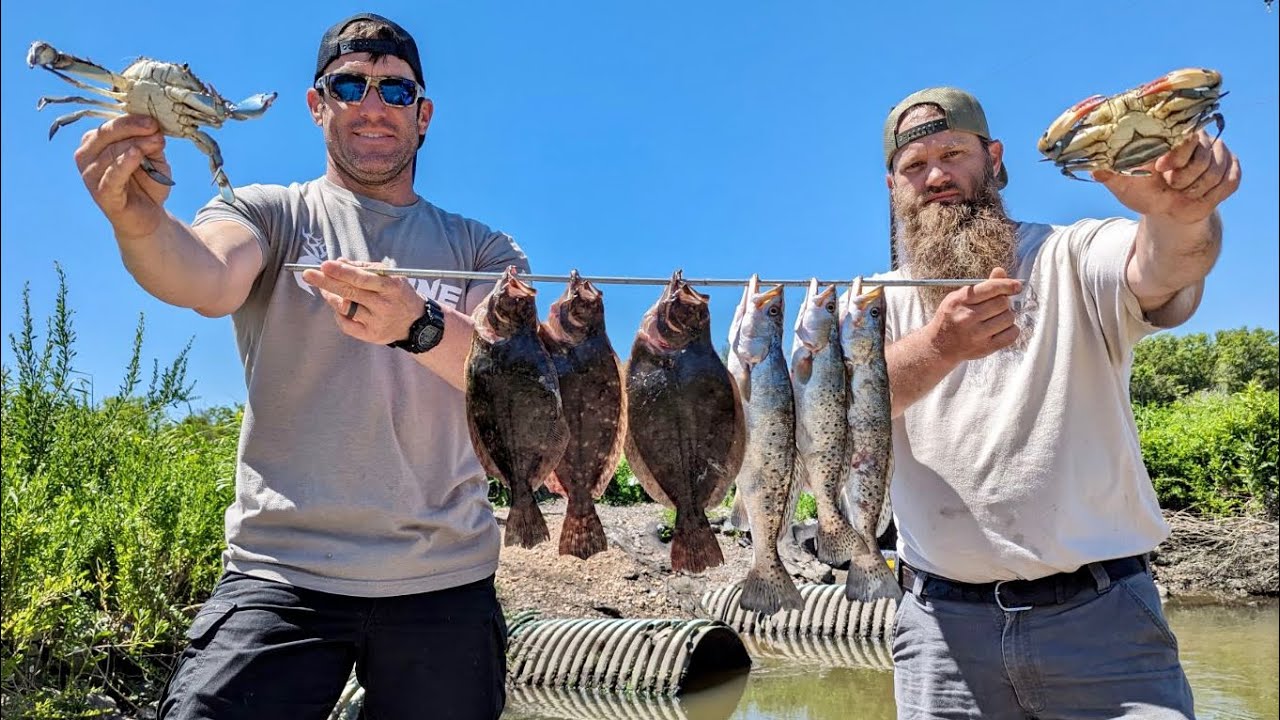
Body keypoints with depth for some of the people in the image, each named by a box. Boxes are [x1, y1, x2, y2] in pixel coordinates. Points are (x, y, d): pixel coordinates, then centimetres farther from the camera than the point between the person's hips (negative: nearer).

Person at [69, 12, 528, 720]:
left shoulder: (480, 249, 8)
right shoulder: (265, 211, 6)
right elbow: (208, 281, -17)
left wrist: (418, 324, -30)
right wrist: (140, 221, -39)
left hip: (446, 581, 2)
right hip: (281, 576, -1)